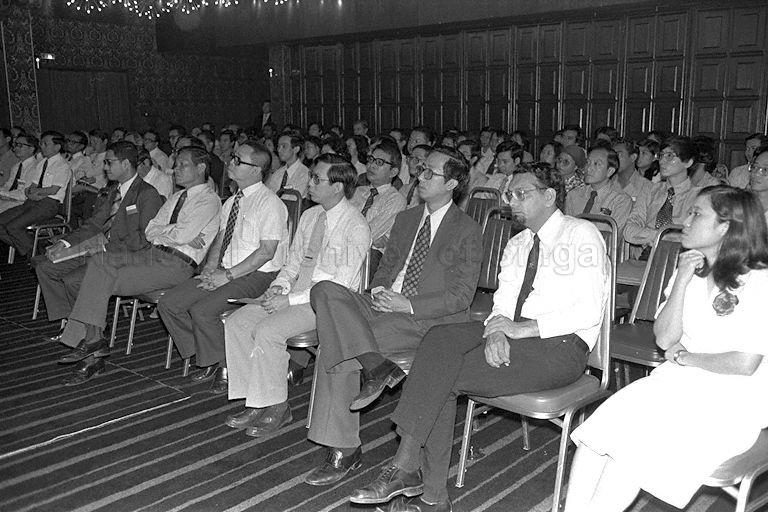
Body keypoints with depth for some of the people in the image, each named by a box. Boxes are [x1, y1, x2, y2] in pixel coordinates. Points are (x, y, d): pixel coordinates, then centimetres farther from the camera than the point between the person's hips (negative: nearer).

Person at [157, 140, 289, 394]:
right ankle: (209, 359, 7)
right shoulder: (231, 202, 15)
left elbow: (266, 251, -18)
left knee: (201, 310, -27)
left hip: (257, 276, -8)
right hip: (224, 273, 9)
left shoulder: (270, 203, -12)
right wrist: (211, 267, -1)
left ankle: (224, 367, -4)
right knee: (168, 303, -4)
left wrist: (228, 275, -19)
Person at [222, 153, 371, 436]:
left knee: (267, 330, -26)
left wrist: (291, 299, -20)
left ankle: (276, 407, -8)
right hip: (296, 292, 8)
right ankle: (256, 401, -2)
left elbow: (342, 283, -18)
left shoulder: (356, 226, -13)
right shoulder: (309, 216, 13)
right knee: (237, 322, -8)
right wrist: (279, 286, -1)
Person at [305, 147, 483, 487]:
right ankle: (375, 365, -32)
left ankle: (344, 450, -15)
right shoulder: (405, 219, 21)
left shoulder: (467, 233, -1)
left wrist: (408, 304, -17)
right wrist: (379, 290, -2)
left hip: (427, 321, -7)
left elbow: (462, 296, -7)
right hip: (386, 304, 7)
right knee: (325, 291, -22)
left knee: (335, 347, -24)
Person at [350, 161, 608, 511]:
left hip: (561, 345, -7)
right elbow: (502, 303, 13)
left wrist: (520, 328, -17)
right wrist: (496, 331, -11)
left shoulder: (582, 235, -1)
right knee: (440, 338, -22)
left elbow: (589, 312, -12)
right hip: (510, 338, 7)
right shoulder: (516, 244, 23)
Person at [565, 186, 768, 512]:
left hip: (733, 402, -6)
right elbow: (664, 339, 4)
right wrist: (681, 282, -7)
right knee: (596, 430, -17)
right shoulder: (690, 271, 12)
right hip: (678, 383, 6)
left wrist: (685, 357, -2)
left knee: (630, 446, -25)